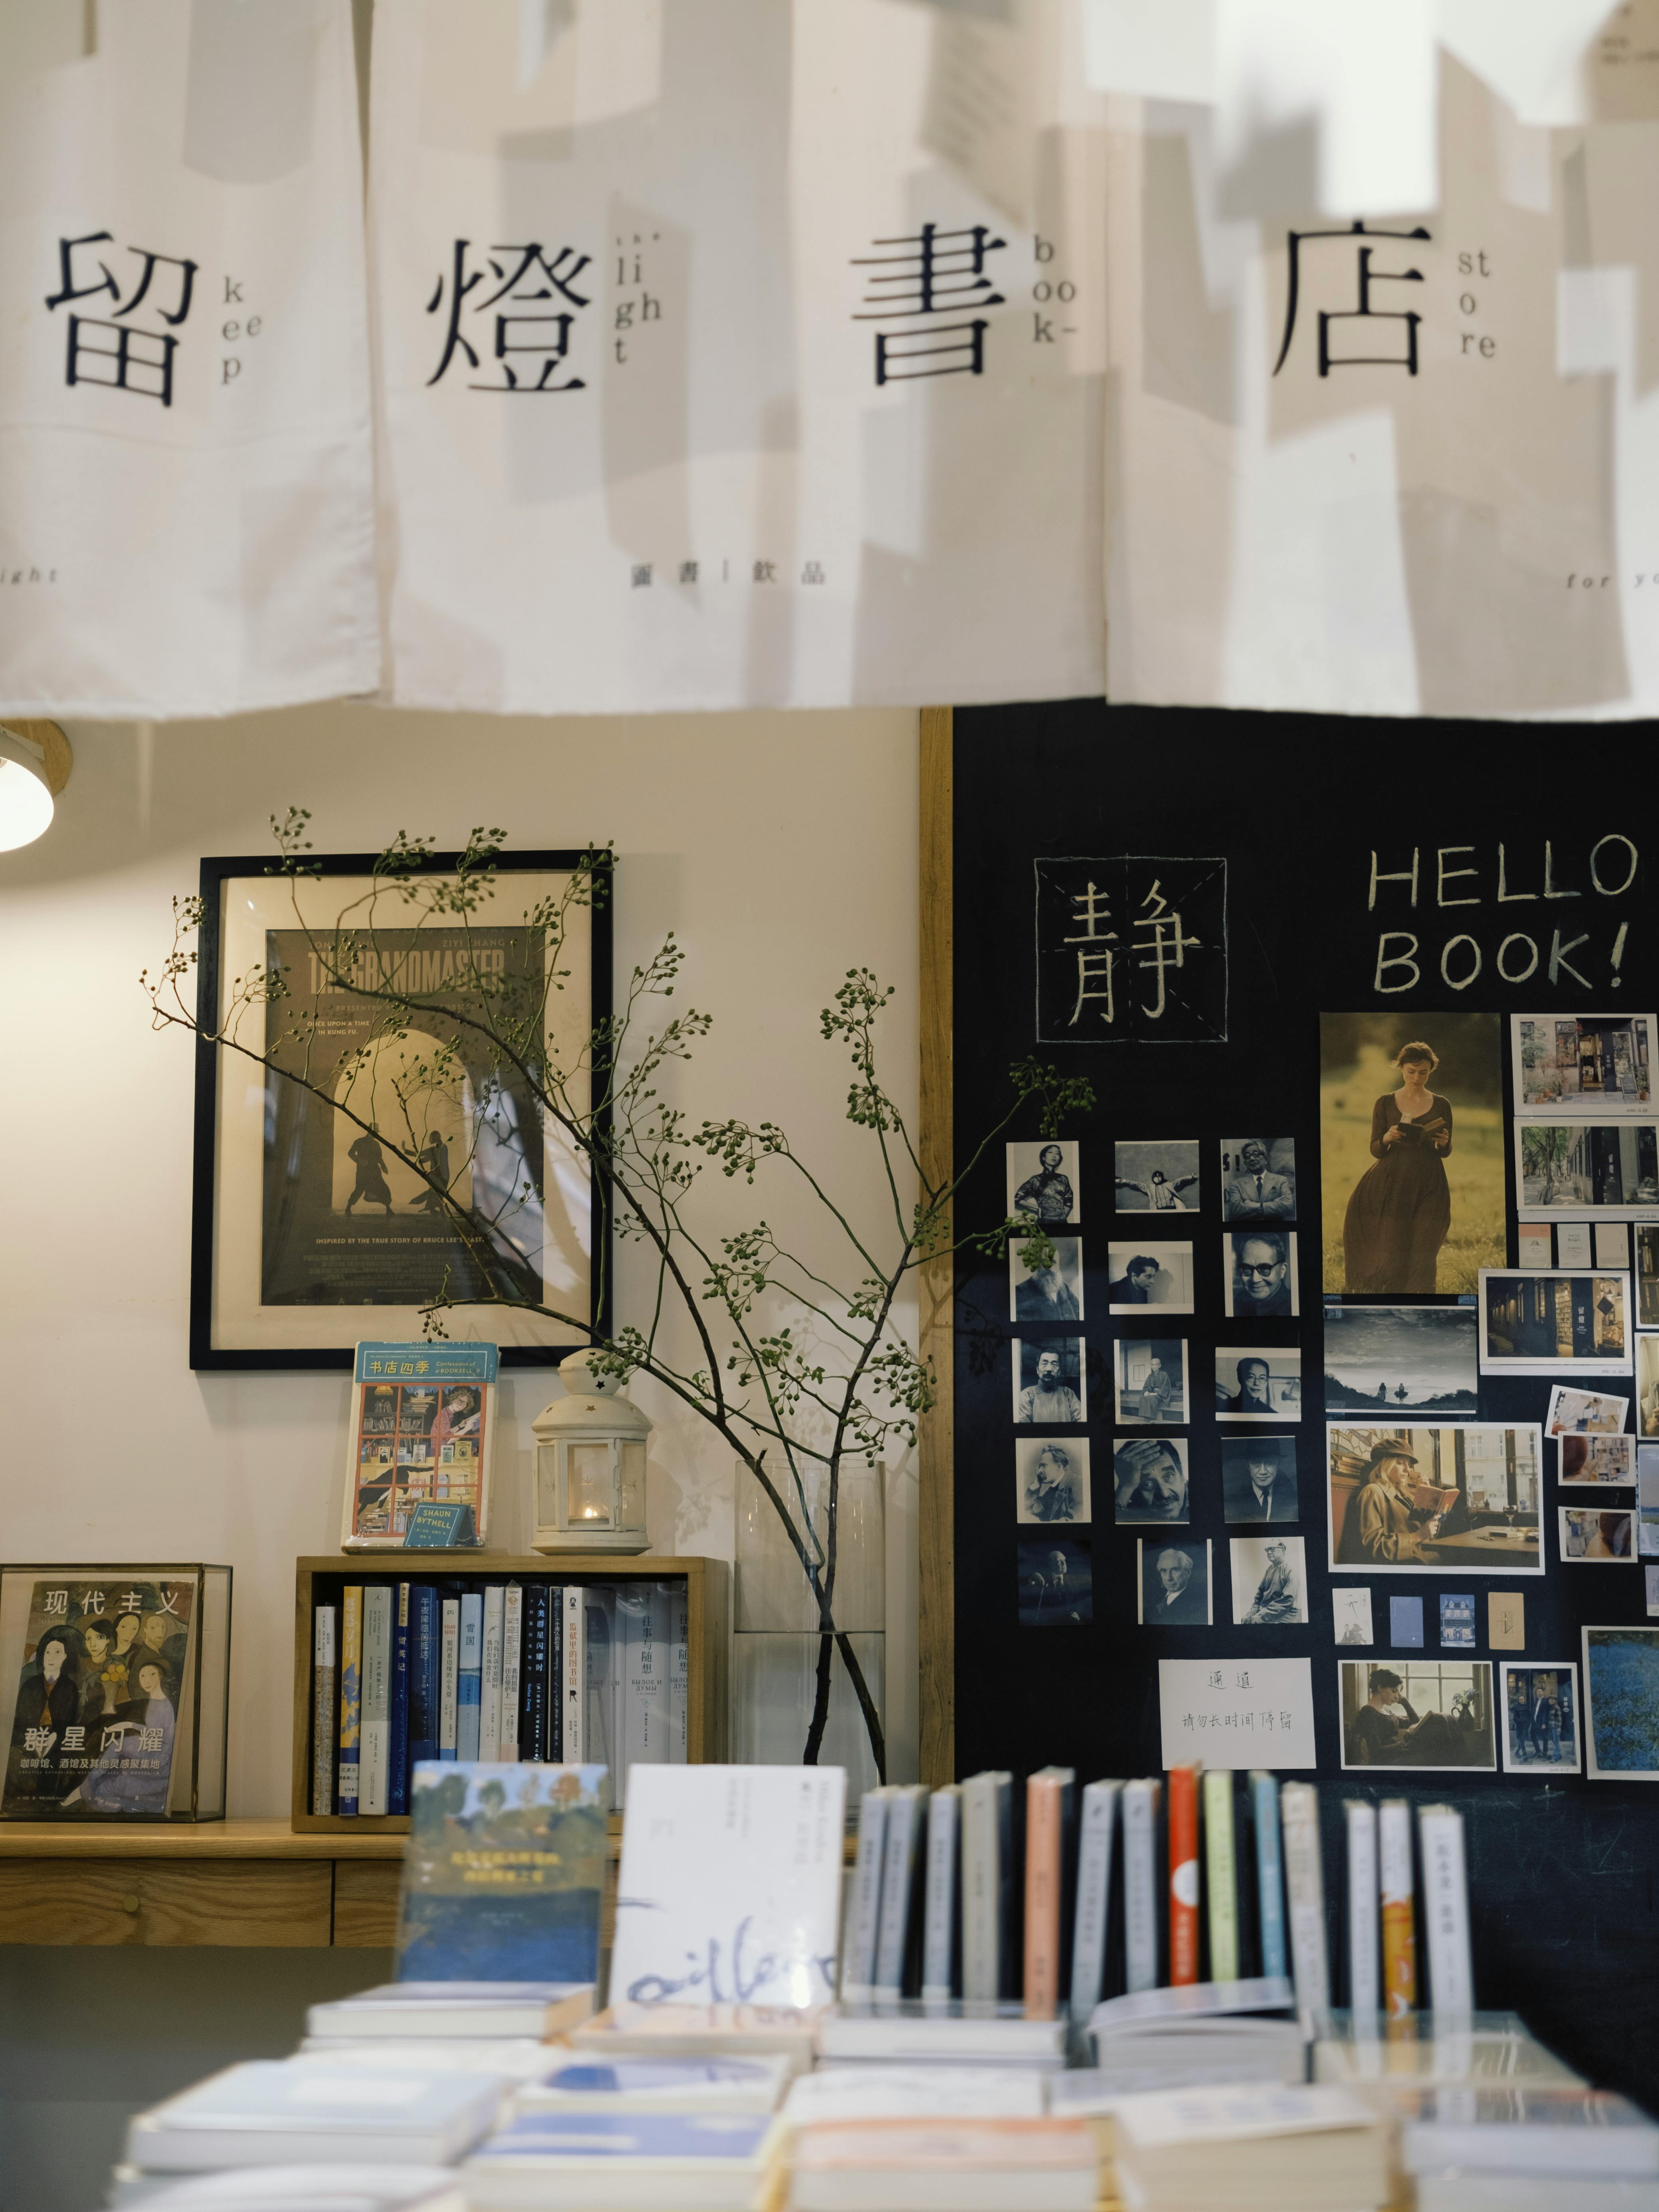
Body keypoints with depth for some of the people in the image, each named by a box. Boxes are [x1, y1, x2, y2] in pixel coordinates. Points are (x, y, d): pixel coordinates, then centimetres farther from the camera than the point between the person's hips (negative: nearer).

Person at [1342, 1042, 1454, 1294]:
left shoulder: (1441, 1105, 7)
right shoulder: (1385, 1103, 4)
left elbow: (1445, 1152, 11)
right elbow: (1375, 1150, 2)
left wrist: (1444, 1143, -12)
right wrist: (1386, 1138, -20)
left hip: (1429, 1187, 0)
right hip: (1393, 1185, 0)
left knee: (1424, 1256, -10)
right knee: (1393, 1256, -4)